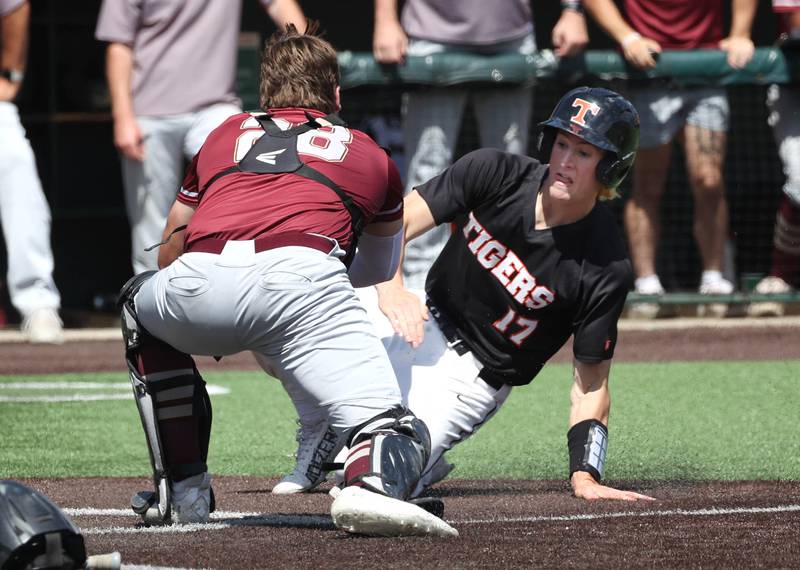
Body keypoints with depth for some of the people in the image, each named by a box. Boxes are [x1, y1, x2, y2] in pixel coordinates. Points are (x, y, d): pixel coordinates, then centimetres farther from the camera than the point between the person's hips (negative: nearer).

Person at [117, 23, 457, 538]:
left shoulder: (226, 134, 37)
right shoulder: (371, 156, 34)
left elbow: (169, 256, 45)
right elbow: (381, 268, 51)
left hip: (196, 286, 2)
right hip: (304, 279, -2)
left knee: (141, 303, 36)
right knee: (399, 433, -1)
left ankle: (182, 491, 27)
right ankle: (375, 484, -39)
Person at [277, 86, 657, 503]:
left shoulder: (606, 269, -19)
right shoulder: (495, 173, -12)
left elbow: (591, 384, -13)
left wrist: (584, 476, -25)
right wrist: (390, 290, -34)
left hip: (468, 379, -4)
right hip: (418, 319, 4)